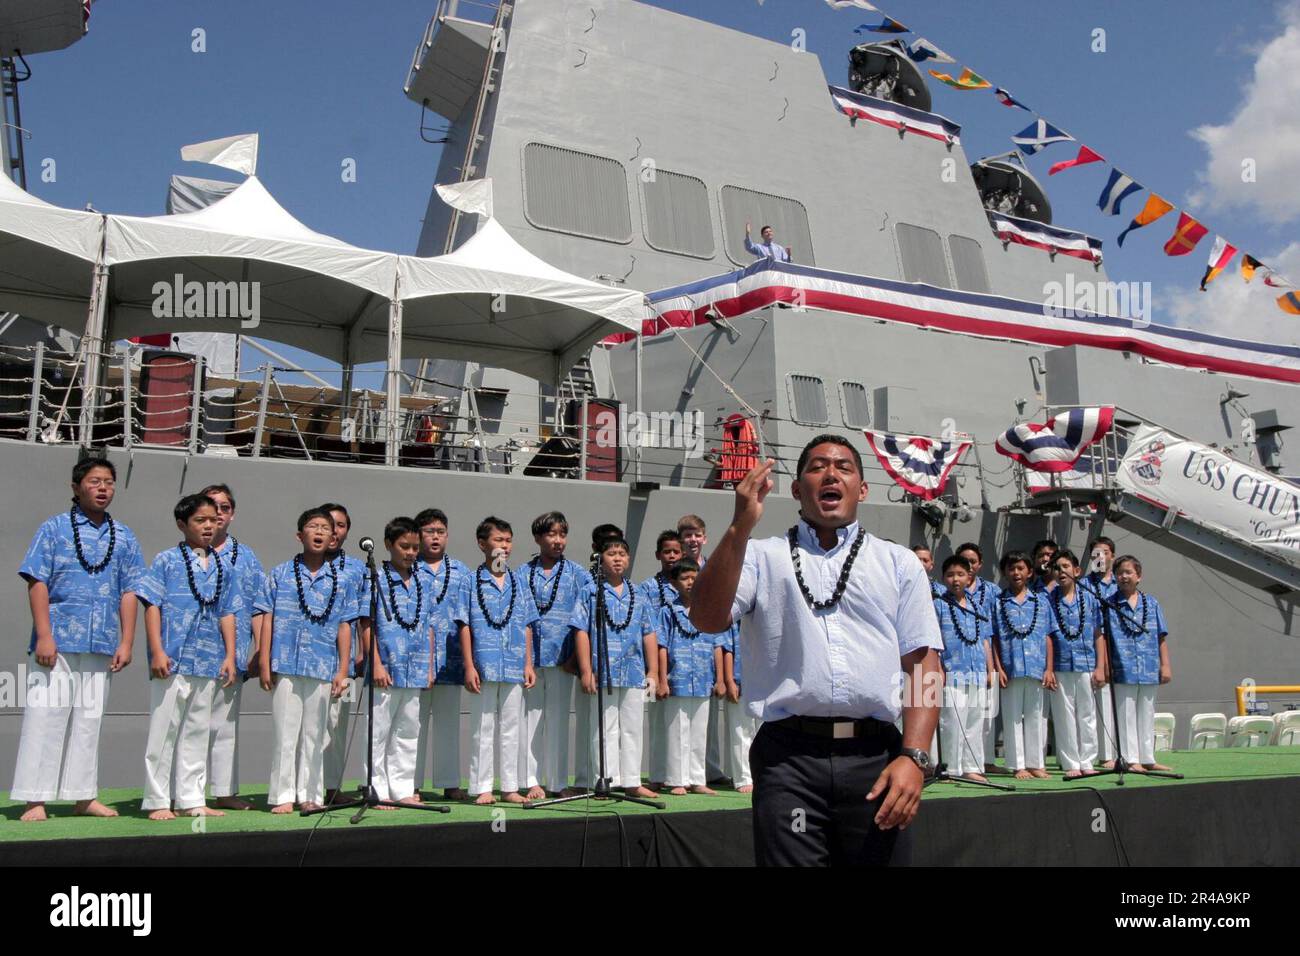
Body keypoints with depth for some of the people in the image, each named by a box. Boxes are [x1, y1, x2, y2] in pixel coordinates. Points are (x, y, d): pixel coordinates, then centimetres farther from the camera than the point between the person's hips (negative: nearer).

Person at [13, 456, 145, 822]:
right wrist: (43, 636, -12)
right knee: (46, 714, -2)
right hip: (58, 640, -3)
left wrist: (126, 642, 3)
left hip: (101, 643, 3)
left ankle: (84, 796, 16)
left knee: (89, 718, 9)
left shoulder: (124, 537, 11)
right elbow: (37, 582, -4)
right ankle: (35, 799, 5)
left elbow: (129, 592, 9)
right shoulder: (54, 528, 2)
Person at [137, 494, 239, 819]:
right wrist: (157, 652, -12)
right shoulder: (167, 561, 1)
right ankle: (158, 802, 9)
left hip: (209, 662, 5)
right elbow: (152, 606, -4)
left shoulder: (221, 567, 14)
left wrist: (230, 656, 7)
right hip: (173, 660, -5)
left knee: (197, 732, 10)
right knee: (164, 729, 0)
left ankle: (191, 800, 17)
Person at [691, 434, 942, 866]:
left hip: (877, 757, 2)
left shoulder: (899, 562, 14)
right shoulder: (762, 556, 10)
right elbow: (707, 618, -6)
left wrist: (914, 757, -6)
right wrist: (740, 527, -13)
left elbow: (923, 665, 6)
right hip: (788, 757, -1)